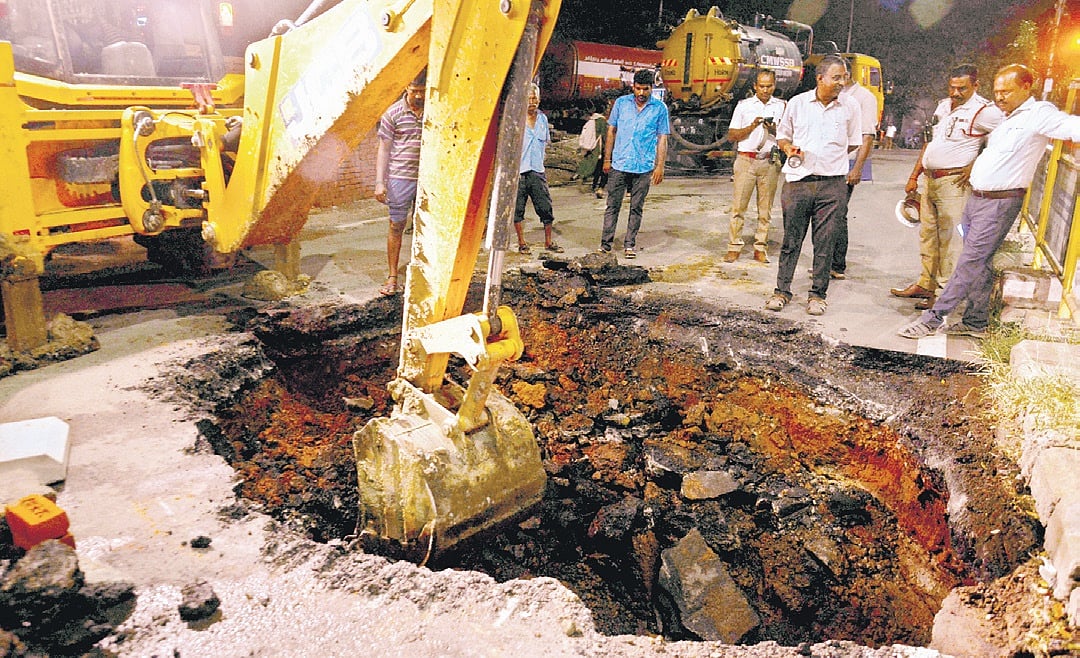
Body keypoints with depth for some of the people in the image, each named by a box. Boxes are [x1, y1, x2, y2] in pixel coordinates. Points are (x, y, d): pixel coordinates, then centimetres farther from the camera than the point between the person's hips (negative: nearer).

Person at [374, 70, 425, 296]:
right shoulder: (393, 113, -1)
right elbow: (384, 148, 1)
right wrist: (380, 181, -5)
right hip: (400, 177, -2)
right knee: (396, 226, 2)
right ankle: (392, 277, 9)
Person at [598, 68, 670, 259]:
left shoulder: (660, 108, 2)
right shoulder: (621, 103, 6)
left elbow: (662, 139, 3)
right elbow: (611, 131, 11)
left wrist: (660, 166, -3)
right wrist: (607, 159, 7)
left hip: (644, 167, 0)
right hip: (619, 165, 1)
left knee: (636, 208, 6)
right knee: (612, 206, 1)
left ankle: (629, 245, 15)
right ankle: (605, 244, 7)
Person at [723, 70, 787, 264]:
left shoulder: (781, 106, 12)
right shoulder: (743, 105, 9)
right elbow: (731, 136, 5)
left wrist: (774, 129, -9)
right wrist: (751, 127, -9)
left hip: (770, 162, 1)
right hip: (746, 160, -1)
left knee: (766, 208, 2)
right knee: (738, 205, -4)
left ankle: (760, 248, 8)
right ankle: (734, 247, 1)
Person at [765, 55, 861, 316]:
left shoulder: (848, 110, 7)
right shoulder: (798, 103, 6)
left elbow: (853, 143, 19)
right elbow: (782, 135, 13)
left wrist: (831, 158, 9)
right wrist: (790, 149, -6)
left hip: (832, 184, 1)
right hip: (798, 181, 0)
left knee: (825, 242, 2)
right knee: (791, 238, 4)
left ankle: (818, 294, 11)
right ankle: (782, 290, 13)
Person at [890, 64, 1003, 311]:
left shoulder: (985, 112, -8)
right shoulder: (943, 106, 15)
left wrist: (976, 166, -14)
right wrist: (914, 176, 17)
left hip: (955, 183, -8)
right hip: (930, 180, 8)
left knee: (950, 238, -5)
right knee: (927, 233, 12)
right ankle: (925, 284, 23)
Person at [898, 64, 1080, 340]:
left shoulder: (1040, 114, -10)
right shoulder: (1005, 118, 16)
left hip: (1000, 202, -9)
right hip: (978, 197, 9)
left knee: (971, 262, -6)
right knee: (980, 264, 12)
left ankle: (933, 318, -5)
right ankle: (976, 322, 20)